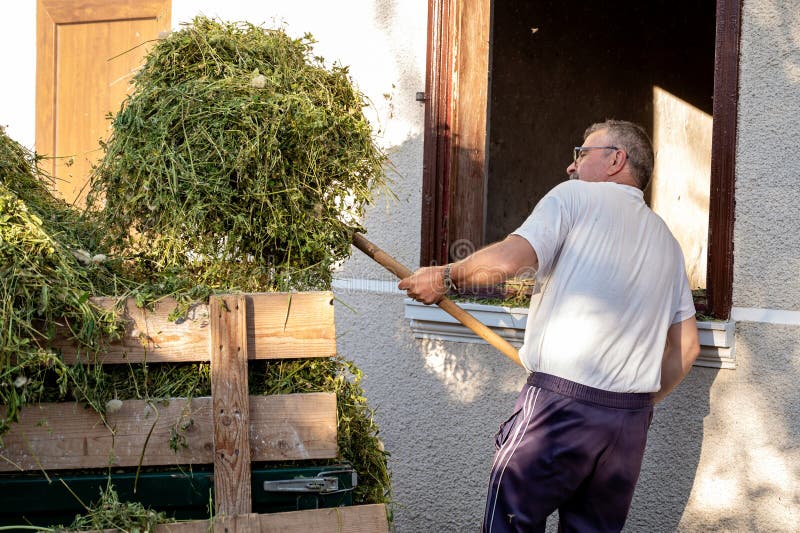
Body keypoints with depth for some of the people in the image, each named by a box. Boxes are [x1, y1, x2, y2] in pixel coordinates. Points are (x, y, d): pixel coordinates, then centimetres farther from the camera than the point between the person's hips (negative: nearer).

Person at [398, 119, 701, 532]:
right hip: (631, 422, 7)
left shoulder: (575, 196, 0)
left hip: (560, 403, -6)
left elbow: (509, 258, -16)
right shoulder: (667, 242, 20)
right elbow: (686, 347, 17)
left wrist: (446, 276, -1)